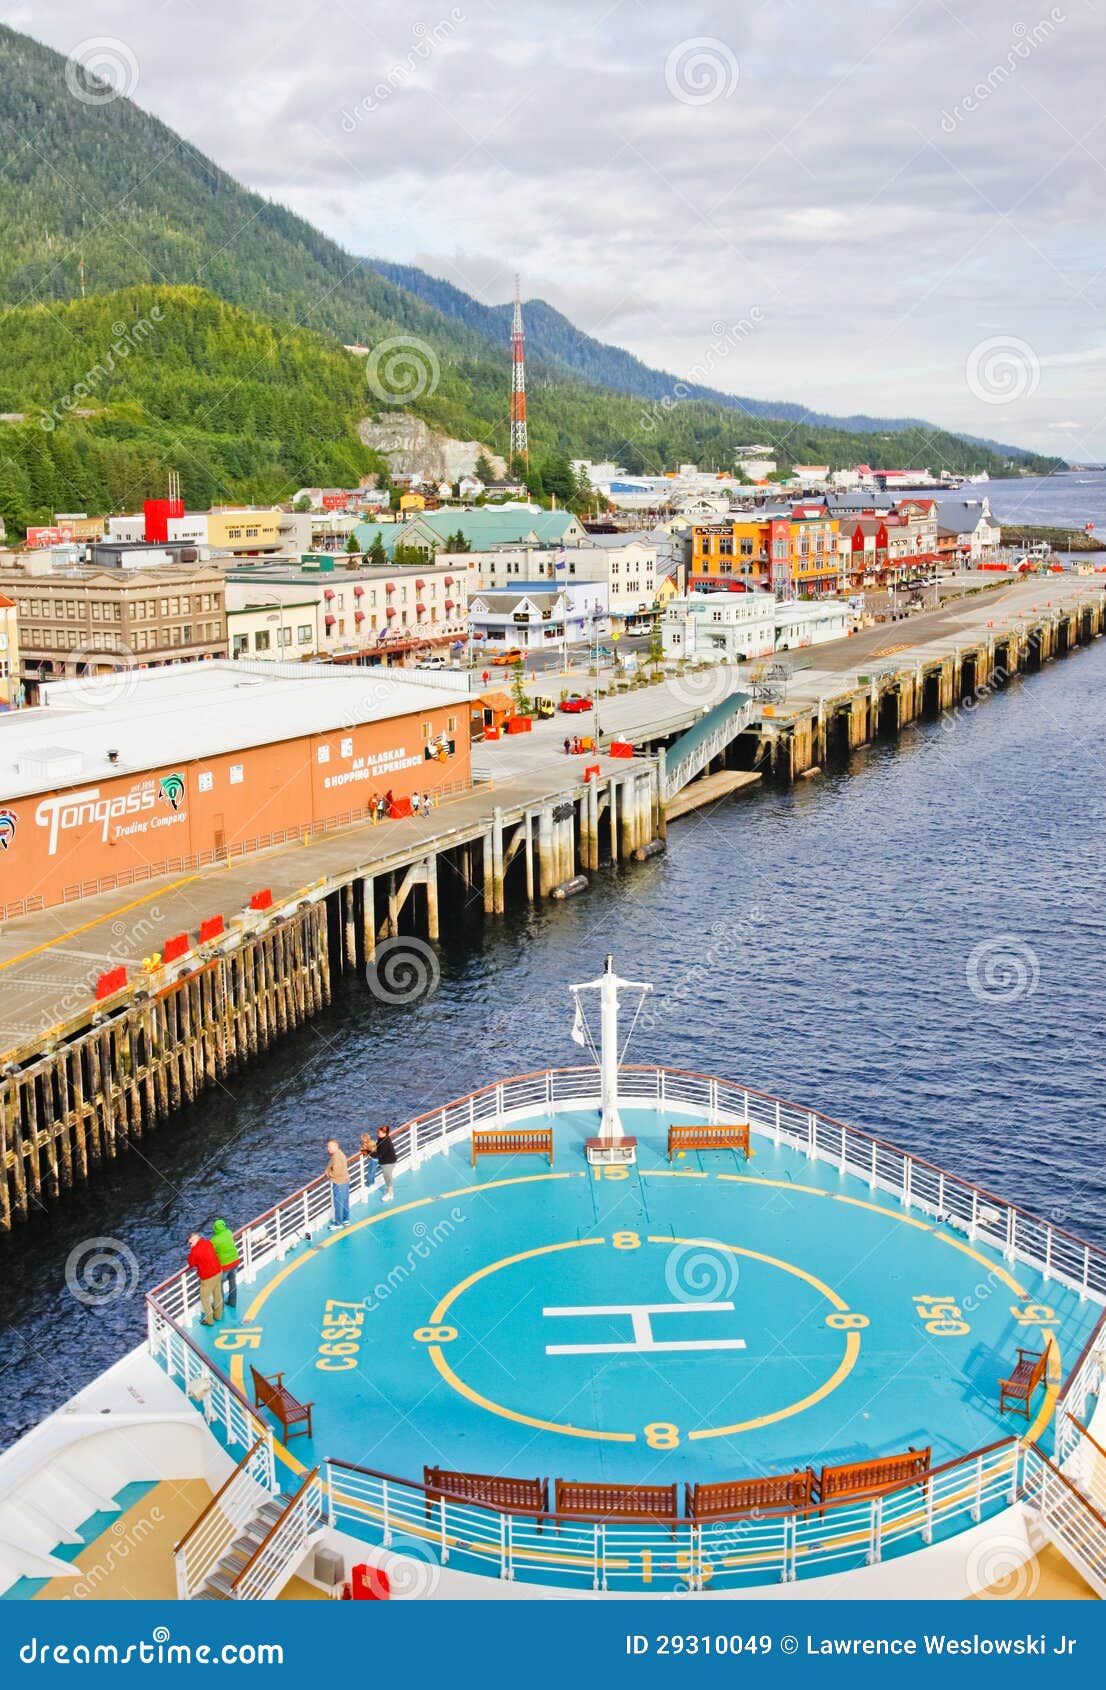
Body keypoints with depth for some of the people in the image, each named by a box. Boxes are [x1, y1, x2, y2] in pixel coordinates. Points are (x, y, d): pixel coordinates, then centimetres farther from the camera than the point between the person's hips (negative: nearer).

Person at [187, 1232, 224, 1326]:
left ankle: (209, 1320, 26)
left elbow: (191, 1264, -6)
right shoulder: (208, 1242, -5)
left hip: (207, 1278, -6)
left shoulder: (194, 1251, -22)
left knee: (205, 1299, 14)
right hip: (218, 1272, 6)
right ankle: (218, 1315, 40)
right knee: (218, 1295, 23)